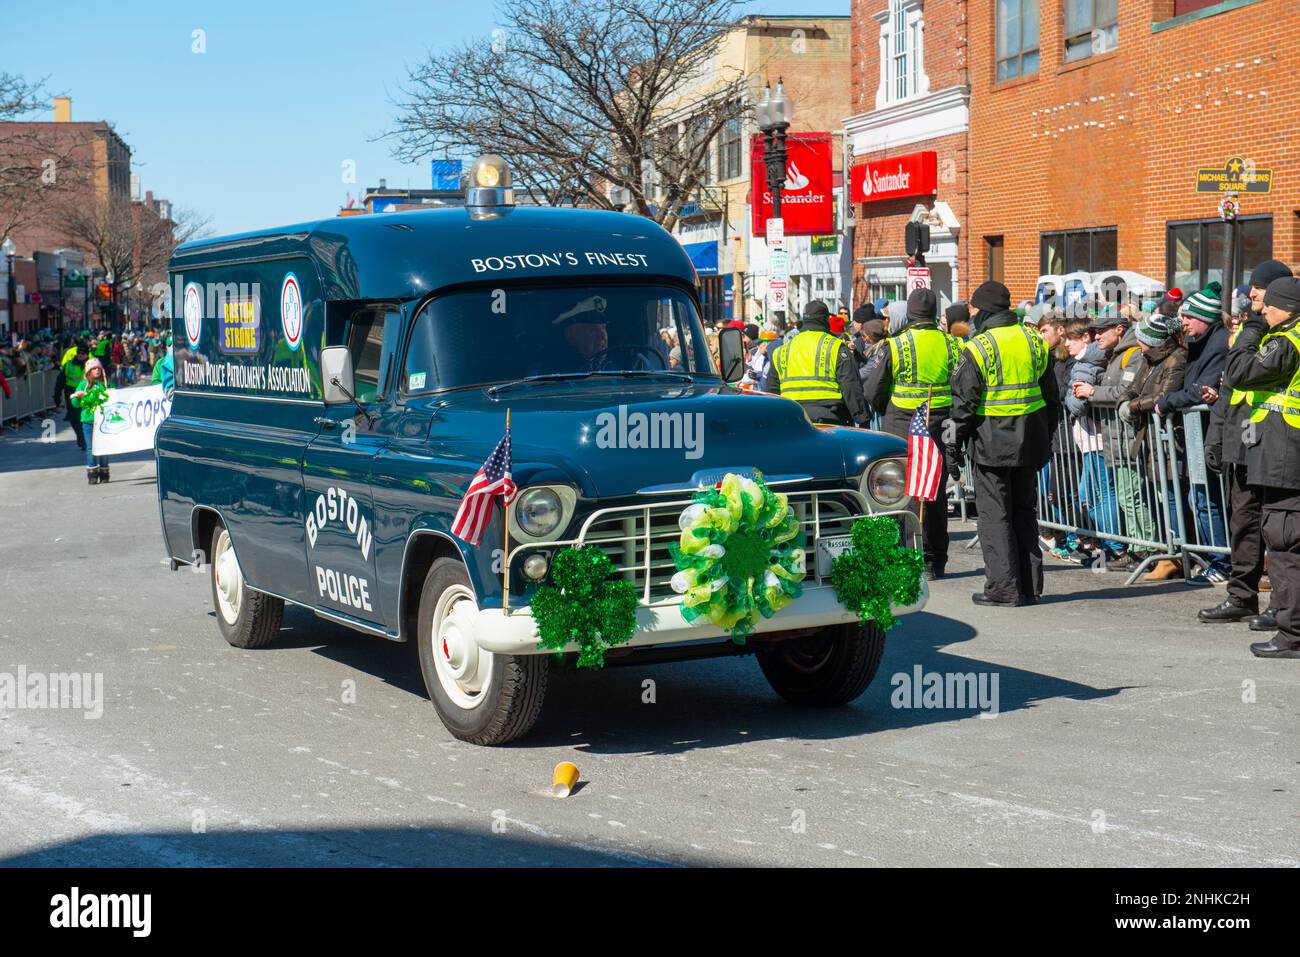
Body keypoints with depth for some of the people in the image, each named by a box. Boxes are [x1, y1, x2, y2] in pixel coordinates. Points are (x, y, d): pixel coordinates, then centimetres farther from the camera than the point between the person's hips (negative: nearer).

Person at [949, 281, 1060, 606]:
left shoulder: (978, 347, -10)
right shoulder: (1034, 340, 8)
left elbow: (964, 402, -11)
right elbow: (1051, 396, 13)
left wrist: (954, 445, -3)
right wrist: (1046, 438, 21)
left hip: (991, 443, -6)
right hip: (1030, 443, 6)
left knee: (994, 514, 0)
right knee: (1025, 511, 14)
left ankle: (1004, 588, -2)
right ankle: (1029, 587, 15)